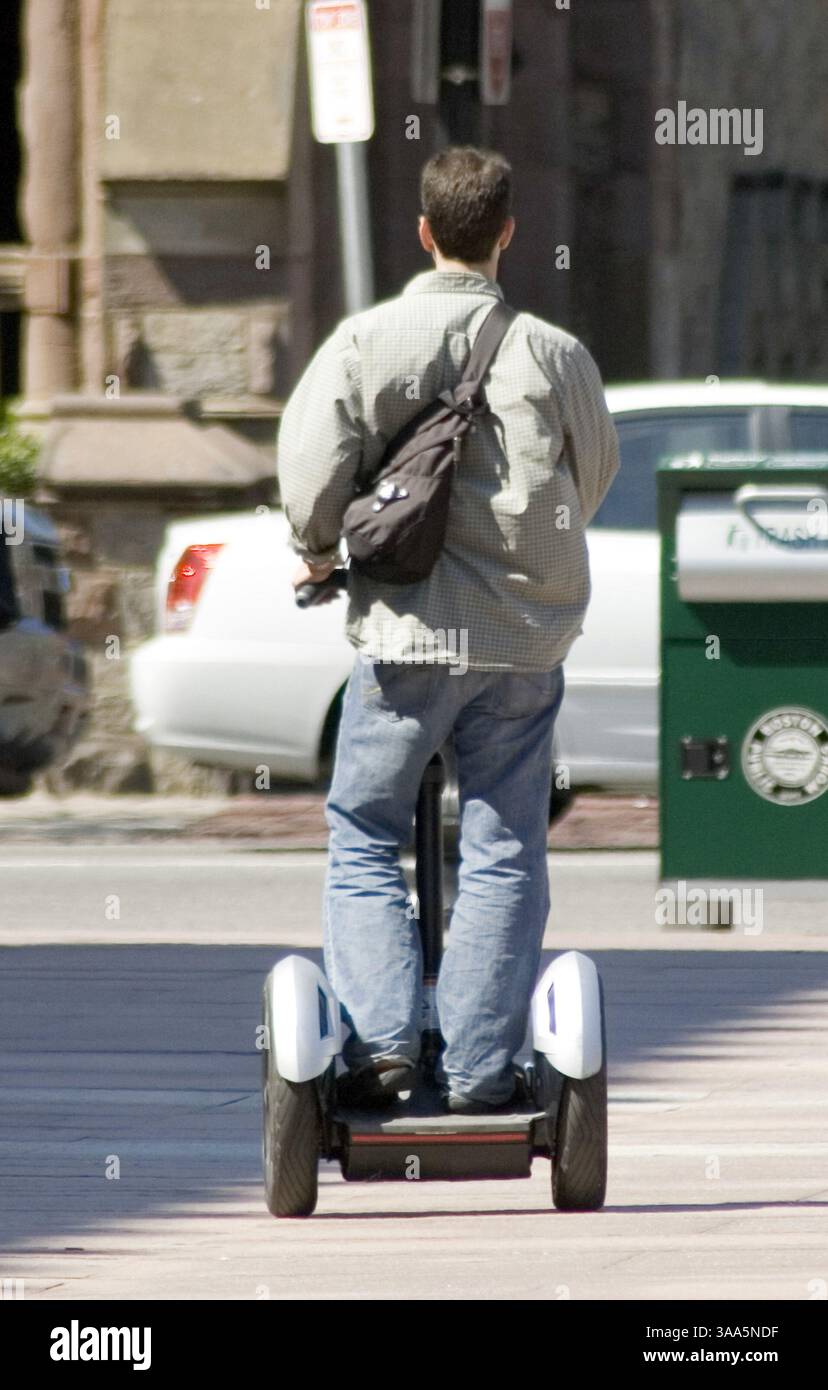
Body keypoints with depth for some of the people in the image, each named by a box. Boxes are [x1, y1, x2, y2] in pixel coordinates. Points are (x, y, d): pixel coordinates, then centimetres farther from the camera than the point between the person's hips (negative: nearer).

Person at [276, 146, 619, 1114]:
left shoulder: (366, 342, -6)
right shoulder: (555, 354, -1)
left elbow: (309, 461, -11)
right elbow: (595, 474, 13)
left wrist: (319, 552, 9)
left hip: (405, 634, -1)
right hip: (526, 639, 1)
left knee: (363, 840, 11)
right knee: (504, 855, 7)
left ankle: (381, 1038, -3)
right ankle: (479, 1072, 5)